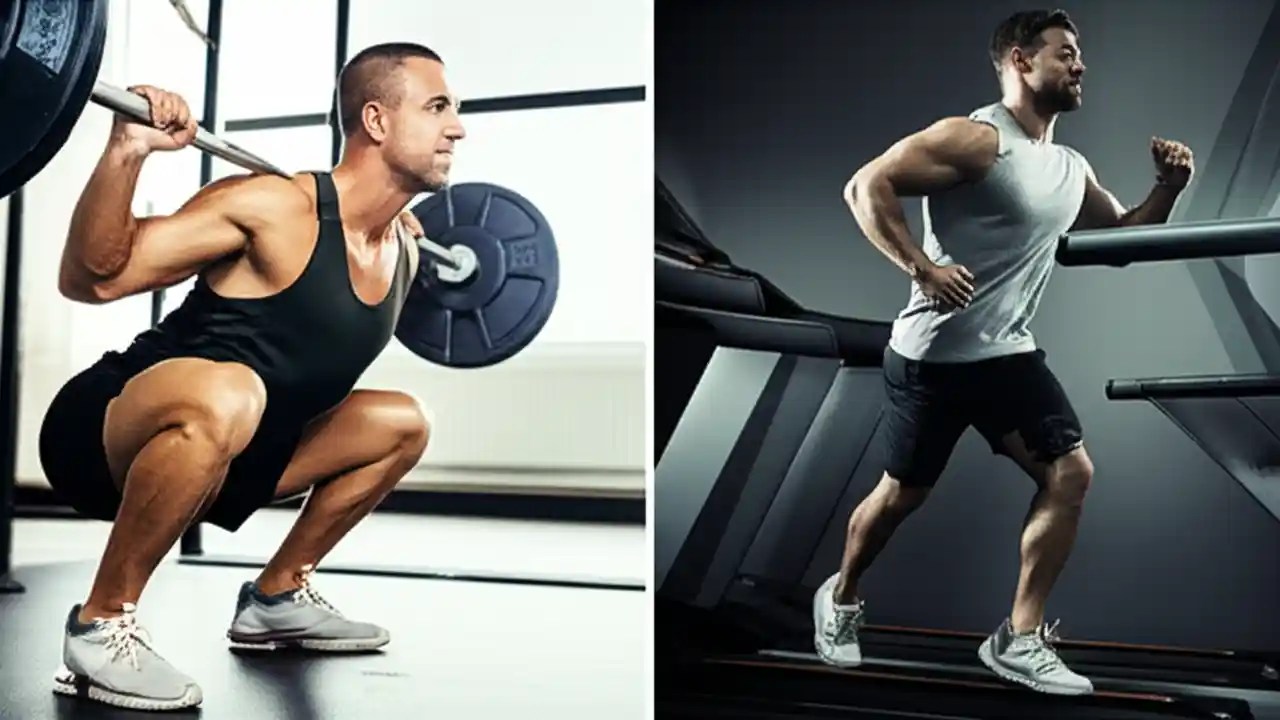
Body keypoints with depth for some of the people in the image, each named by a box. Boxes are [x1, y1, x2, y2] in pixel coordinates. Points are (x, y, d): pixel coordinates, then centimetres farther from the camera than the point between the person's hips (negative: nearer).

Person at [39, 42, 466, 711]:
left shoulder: (401, 247, 2)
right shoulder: (275, 209, -21)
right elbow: (90, 279, -21)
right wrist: (126, 151, -32)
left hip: (211, 451, 8)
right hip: (102, 438, -8)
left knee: (400, 424, 12)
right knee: (226, 395, -41)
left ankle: (275, 598, 19)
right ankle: (99, 626, -19)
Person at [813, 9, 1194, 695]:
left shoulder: (1071, 169, 12)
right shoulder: (973, 139, -13)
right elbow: (865, 186, -21)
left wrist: (1168, 187, 6)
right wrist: (922, 268, -26)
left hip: (1008, 353, 7)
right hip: (933, 355, -7)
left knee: (1070, 474, -5)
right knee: (901, 493, 5)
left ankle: (1019, 640, 5)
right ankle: (840, 599, 33)